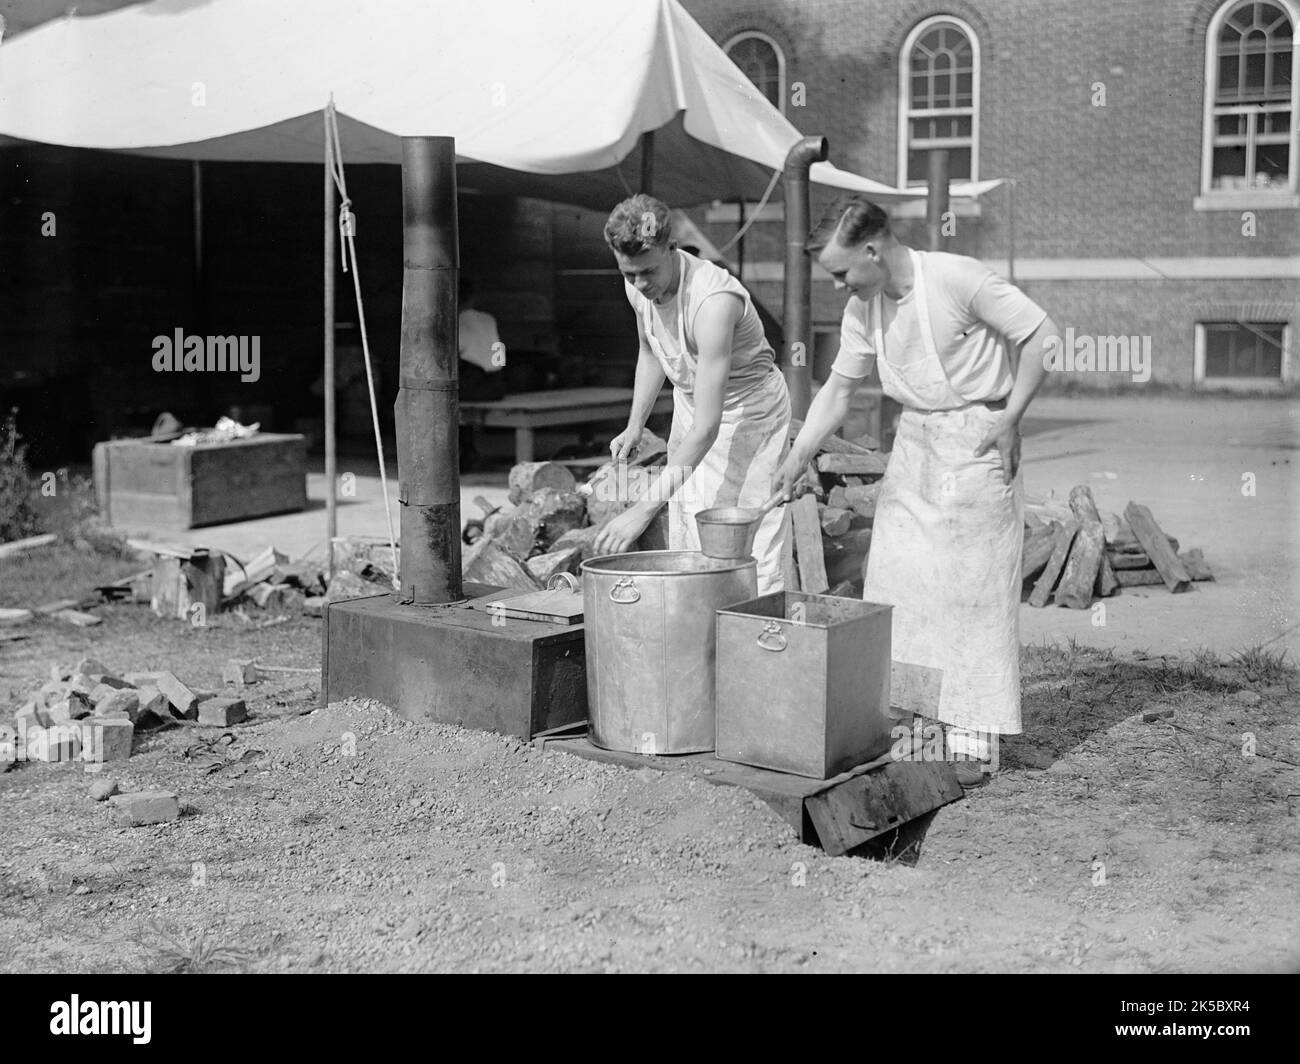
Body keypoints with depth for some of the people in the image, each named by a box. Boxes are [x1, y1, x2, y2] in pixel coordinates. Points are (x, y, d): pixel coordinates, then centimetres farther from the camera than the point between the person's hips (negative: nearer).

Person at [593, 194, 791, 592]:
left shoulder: (713, 301, -35)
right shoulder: (637, 287, -11)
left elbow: (706, 428, -37)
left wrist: (644, 509, -39)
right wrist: (635, 425, 1)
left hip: (748, 412, -7)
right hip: (690, 411, 7)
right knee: (685, 550, 7)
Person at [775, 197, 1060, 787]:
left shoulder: (957, 278, -19)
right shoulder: (863, 308, 2)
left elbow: (1043, 335, -14)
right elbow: (837, 389, 11)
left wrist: (1009, 418, -15)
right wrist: (794, 463, 5)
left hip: (975, 435, -7)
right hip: (912, 439, 7)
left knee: (970, 588, -5)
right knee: (895, 580, 4)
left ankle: (973, 740, 2)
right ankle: (914, 713, 16)